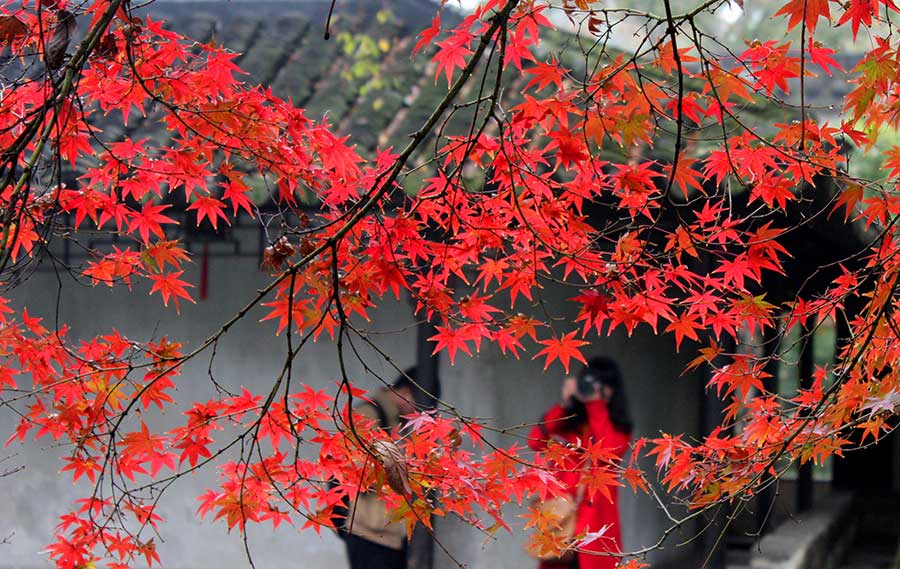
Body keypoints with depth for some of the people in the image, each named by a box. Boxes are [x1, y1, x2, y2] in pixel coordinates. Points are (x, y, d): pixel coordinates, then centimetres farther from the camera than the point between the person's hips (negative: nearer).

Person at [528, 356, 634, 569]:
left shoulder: (618, 427, 9)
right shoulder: (567, 421, 10)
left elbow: (609, 450, -12)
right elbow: (535, 441, -6)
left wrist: (596, 405, -10)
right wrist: (564, 404, -8)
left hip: (596, 518, -1)